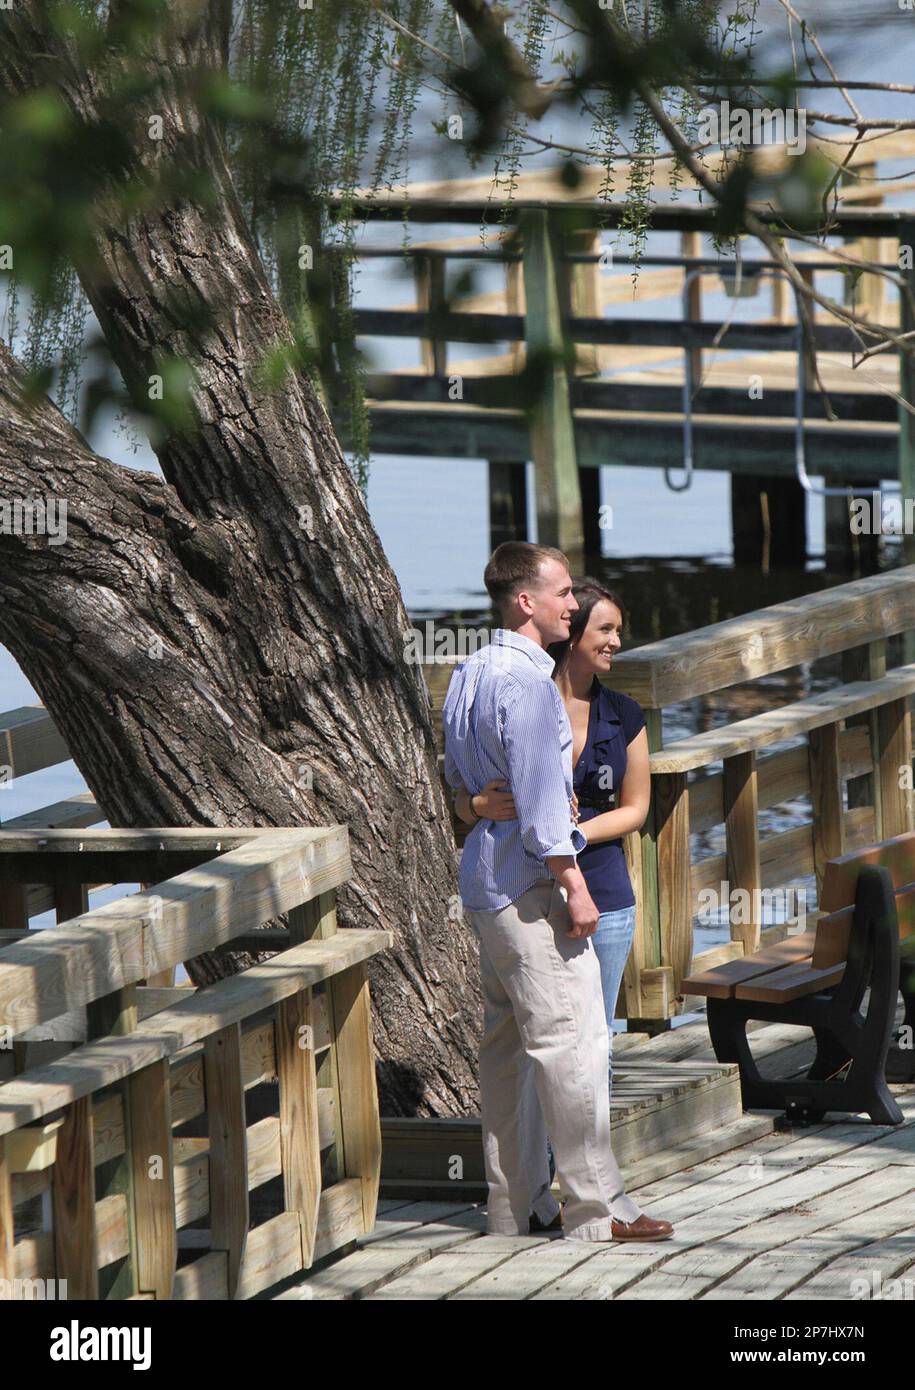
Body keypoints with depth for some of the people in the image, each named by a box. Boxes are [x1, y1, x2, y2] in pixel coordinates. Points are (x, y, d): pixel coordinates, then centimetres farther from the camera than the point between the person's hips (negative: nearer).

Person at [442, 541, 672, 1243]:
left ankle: (517, 1204, 15)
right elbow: (539, 797, -21)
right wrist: (574, 886, -18)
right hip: (530, 881, -10)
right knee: (570, 1040, -8)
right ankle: (596, 1209, -8)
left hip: (484, 879, 10)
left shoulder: (470, 675, 13)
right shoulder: (526, 683, -18)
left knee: (508, 1042, 12)